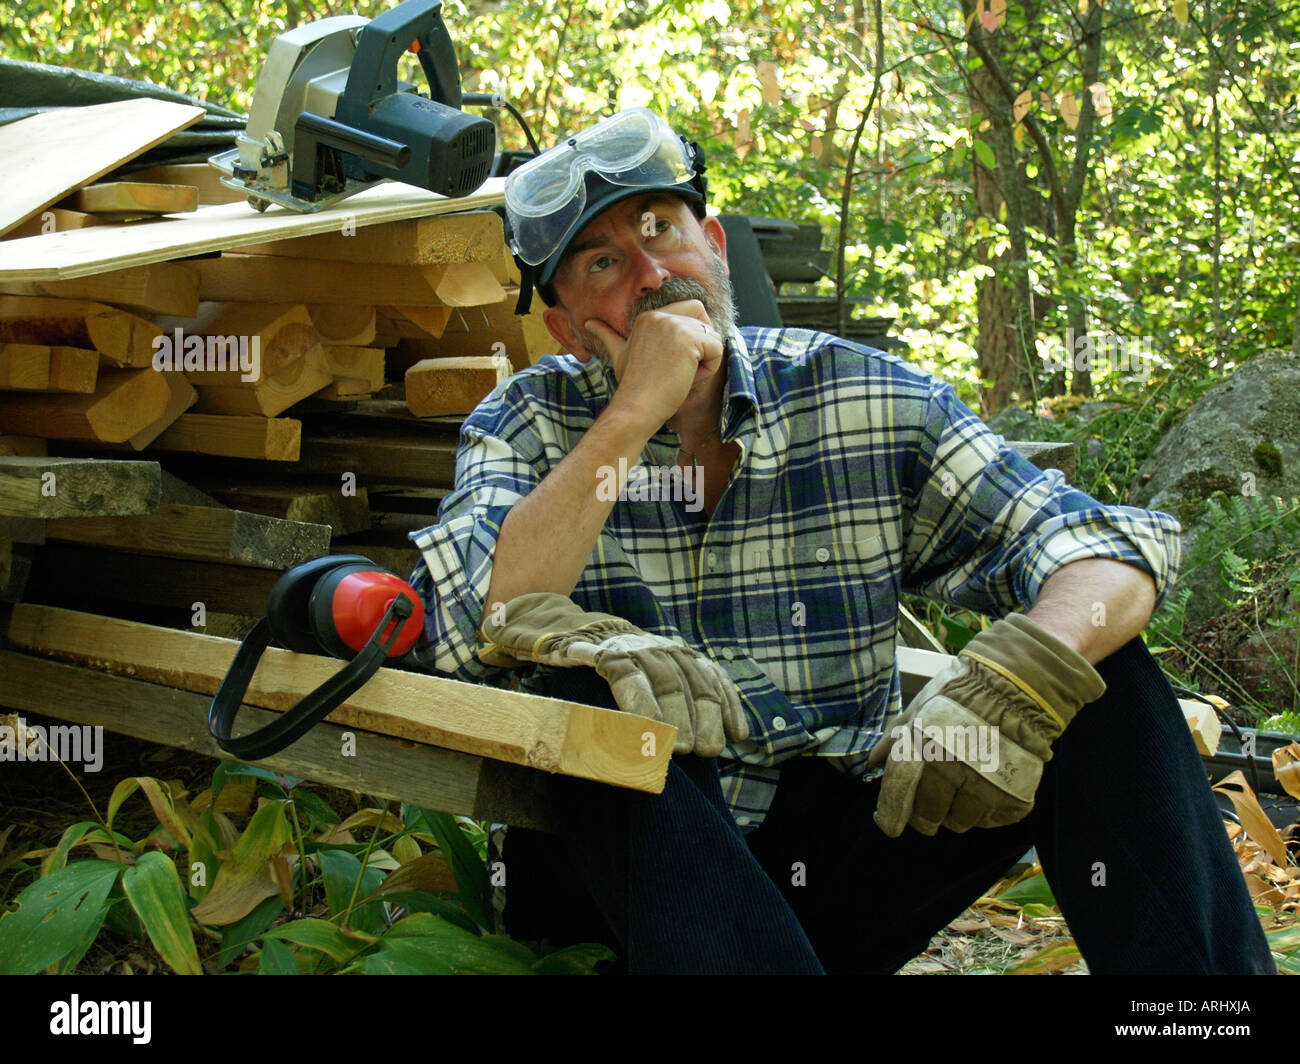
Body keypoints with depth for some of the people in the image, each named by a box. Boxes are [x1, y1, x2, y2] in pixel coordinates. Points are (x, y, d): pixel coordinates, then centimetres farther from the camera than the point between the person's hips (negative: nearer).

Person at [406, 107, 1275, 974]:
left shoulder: (862, 398, -1)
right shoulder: (531, 423, -1)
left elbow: (1111, 551, -8)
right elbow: (466, 627, -21)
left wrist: (1023, 674, -31)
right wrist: (636, 413, -22)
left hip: (834, 870, 1)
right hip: (628, 871, -1)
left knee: (1093, 664, -16)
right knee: (592, 703, -33)